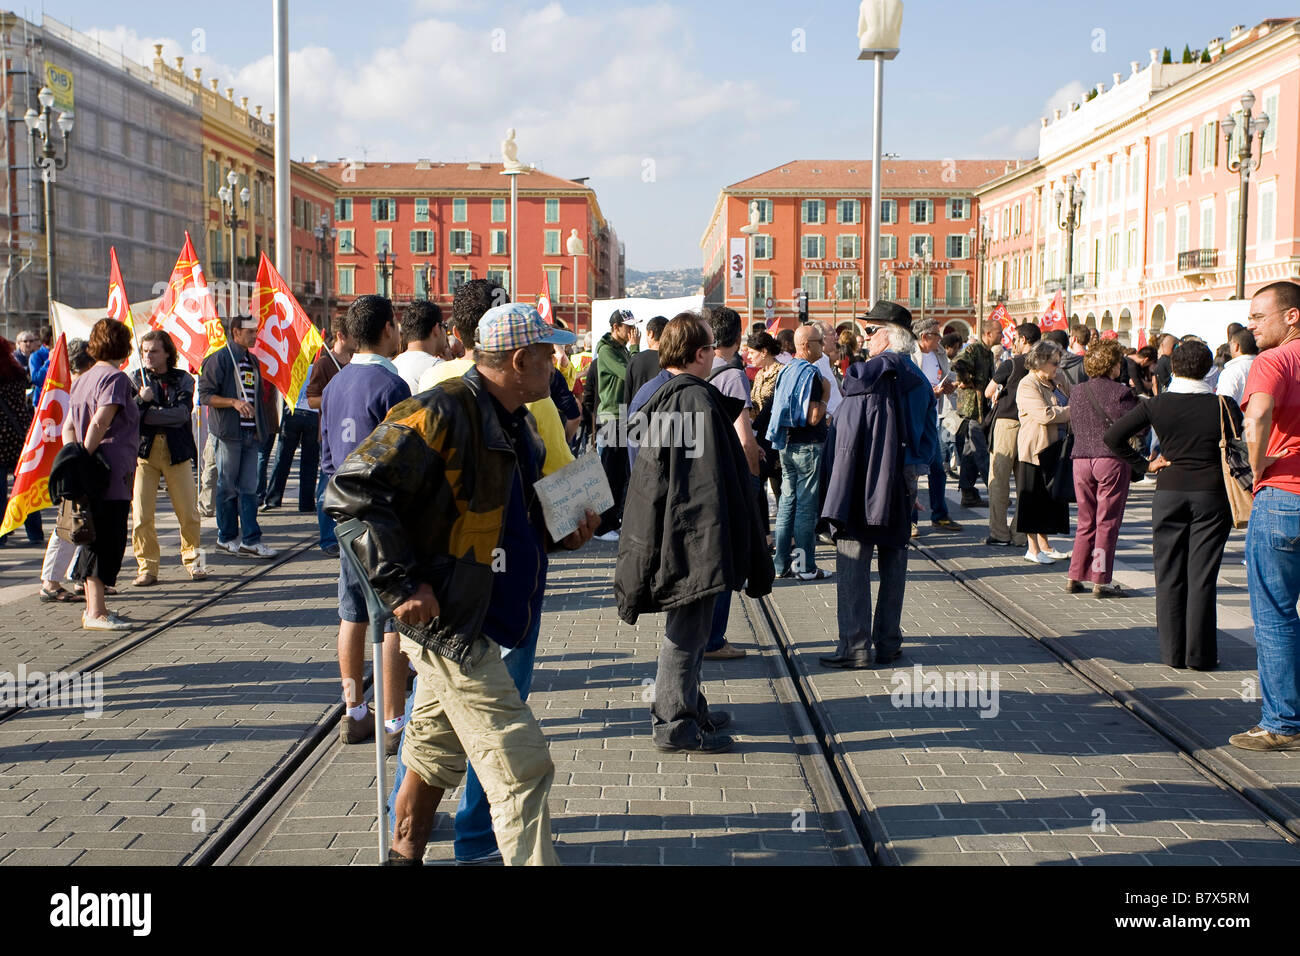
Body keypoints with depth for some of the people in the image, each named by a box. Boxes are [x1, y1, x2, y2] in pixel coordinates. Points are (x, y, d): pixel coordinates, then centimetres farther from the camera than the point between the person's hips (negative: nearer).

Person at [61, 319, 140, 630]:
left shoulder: (82, 379, 17)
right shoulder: (116, 377, -9)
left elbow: (68, 427, 16)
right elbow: (100, 422, -20)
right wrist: (86, 457, -13)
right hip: (112, 475, -9)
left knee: (95, 539, 15)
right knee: (106, 541, -6)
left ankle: (93, 607, 22)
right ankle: (96, 613, -4)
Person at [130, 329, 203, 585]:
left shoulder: (183, 379, 7)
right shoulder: (135, 380, 9)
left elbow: (183, 413, -9)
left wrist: (148, 414, -10)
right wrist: (141, 400, -18)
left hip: (177, 451, 0)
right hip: (144, 451, 0)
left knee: (188, 513, 0)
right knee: (141, 514, -6)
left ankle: (192, 559, 20)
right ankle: (147, 567, 5)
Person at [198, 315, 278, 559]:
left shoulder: (252, 361, 18)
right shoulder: (219, 359, -4)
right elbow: (205, 395, -9)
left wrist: (261, 429, 18)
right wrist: (234, 402, -22)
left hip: (251, 433, 6)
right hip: (229, 432, -6)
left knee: (249, 487, 4)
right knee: (227, 487, 2)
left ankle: (250, 540, 3)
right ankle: (227, 537, 13)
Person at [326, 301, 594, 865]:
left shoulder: (516, 422, 12)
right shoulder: (442, 413, -19)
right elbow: (351, 491, -23)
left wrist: (559, 533, 6)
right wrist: (401, 585, -23)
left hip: (483, 622, 10)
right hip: (450, 624, -10)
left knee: (436, 752, 22)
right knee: (521, 768, -7)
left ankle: (405, 854, 38)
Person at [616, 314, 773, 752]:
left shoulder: (657, 393, 10)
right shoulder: (696, 400, -19)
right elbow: (710, 477, -20)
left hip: (665, 531, 10)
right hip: (693, 531, -10)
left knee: (687, 626, 20)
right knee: (688, 629, -1)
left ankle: (689, 706, 32)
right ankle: (673, 724, 8)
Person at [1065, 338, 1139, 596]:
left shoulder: (1077, 391, 8)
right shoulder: (1120, 392, -10)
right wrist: (1140, 402, 8)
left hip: (1081, 459, 5)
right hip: (1112, 460, -5)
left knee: (1086, 521, 14)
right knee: (1107, 522, 1)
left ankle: (1075, 576, 14)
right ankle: (1101, 580, 2)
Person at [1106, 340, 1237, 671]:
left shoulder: (1157, 405, -3)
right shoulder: (1225, 406, -6)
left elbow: (1113, 436, -7)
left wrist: (1144, 463, -1)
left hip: (1169, 492, 1)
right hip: (1212, 494, -1)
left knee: (1169, 574, 8)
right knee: (1202, 575, 3)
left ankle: (1172, 651, 11)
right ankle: (1199, 653, 7)